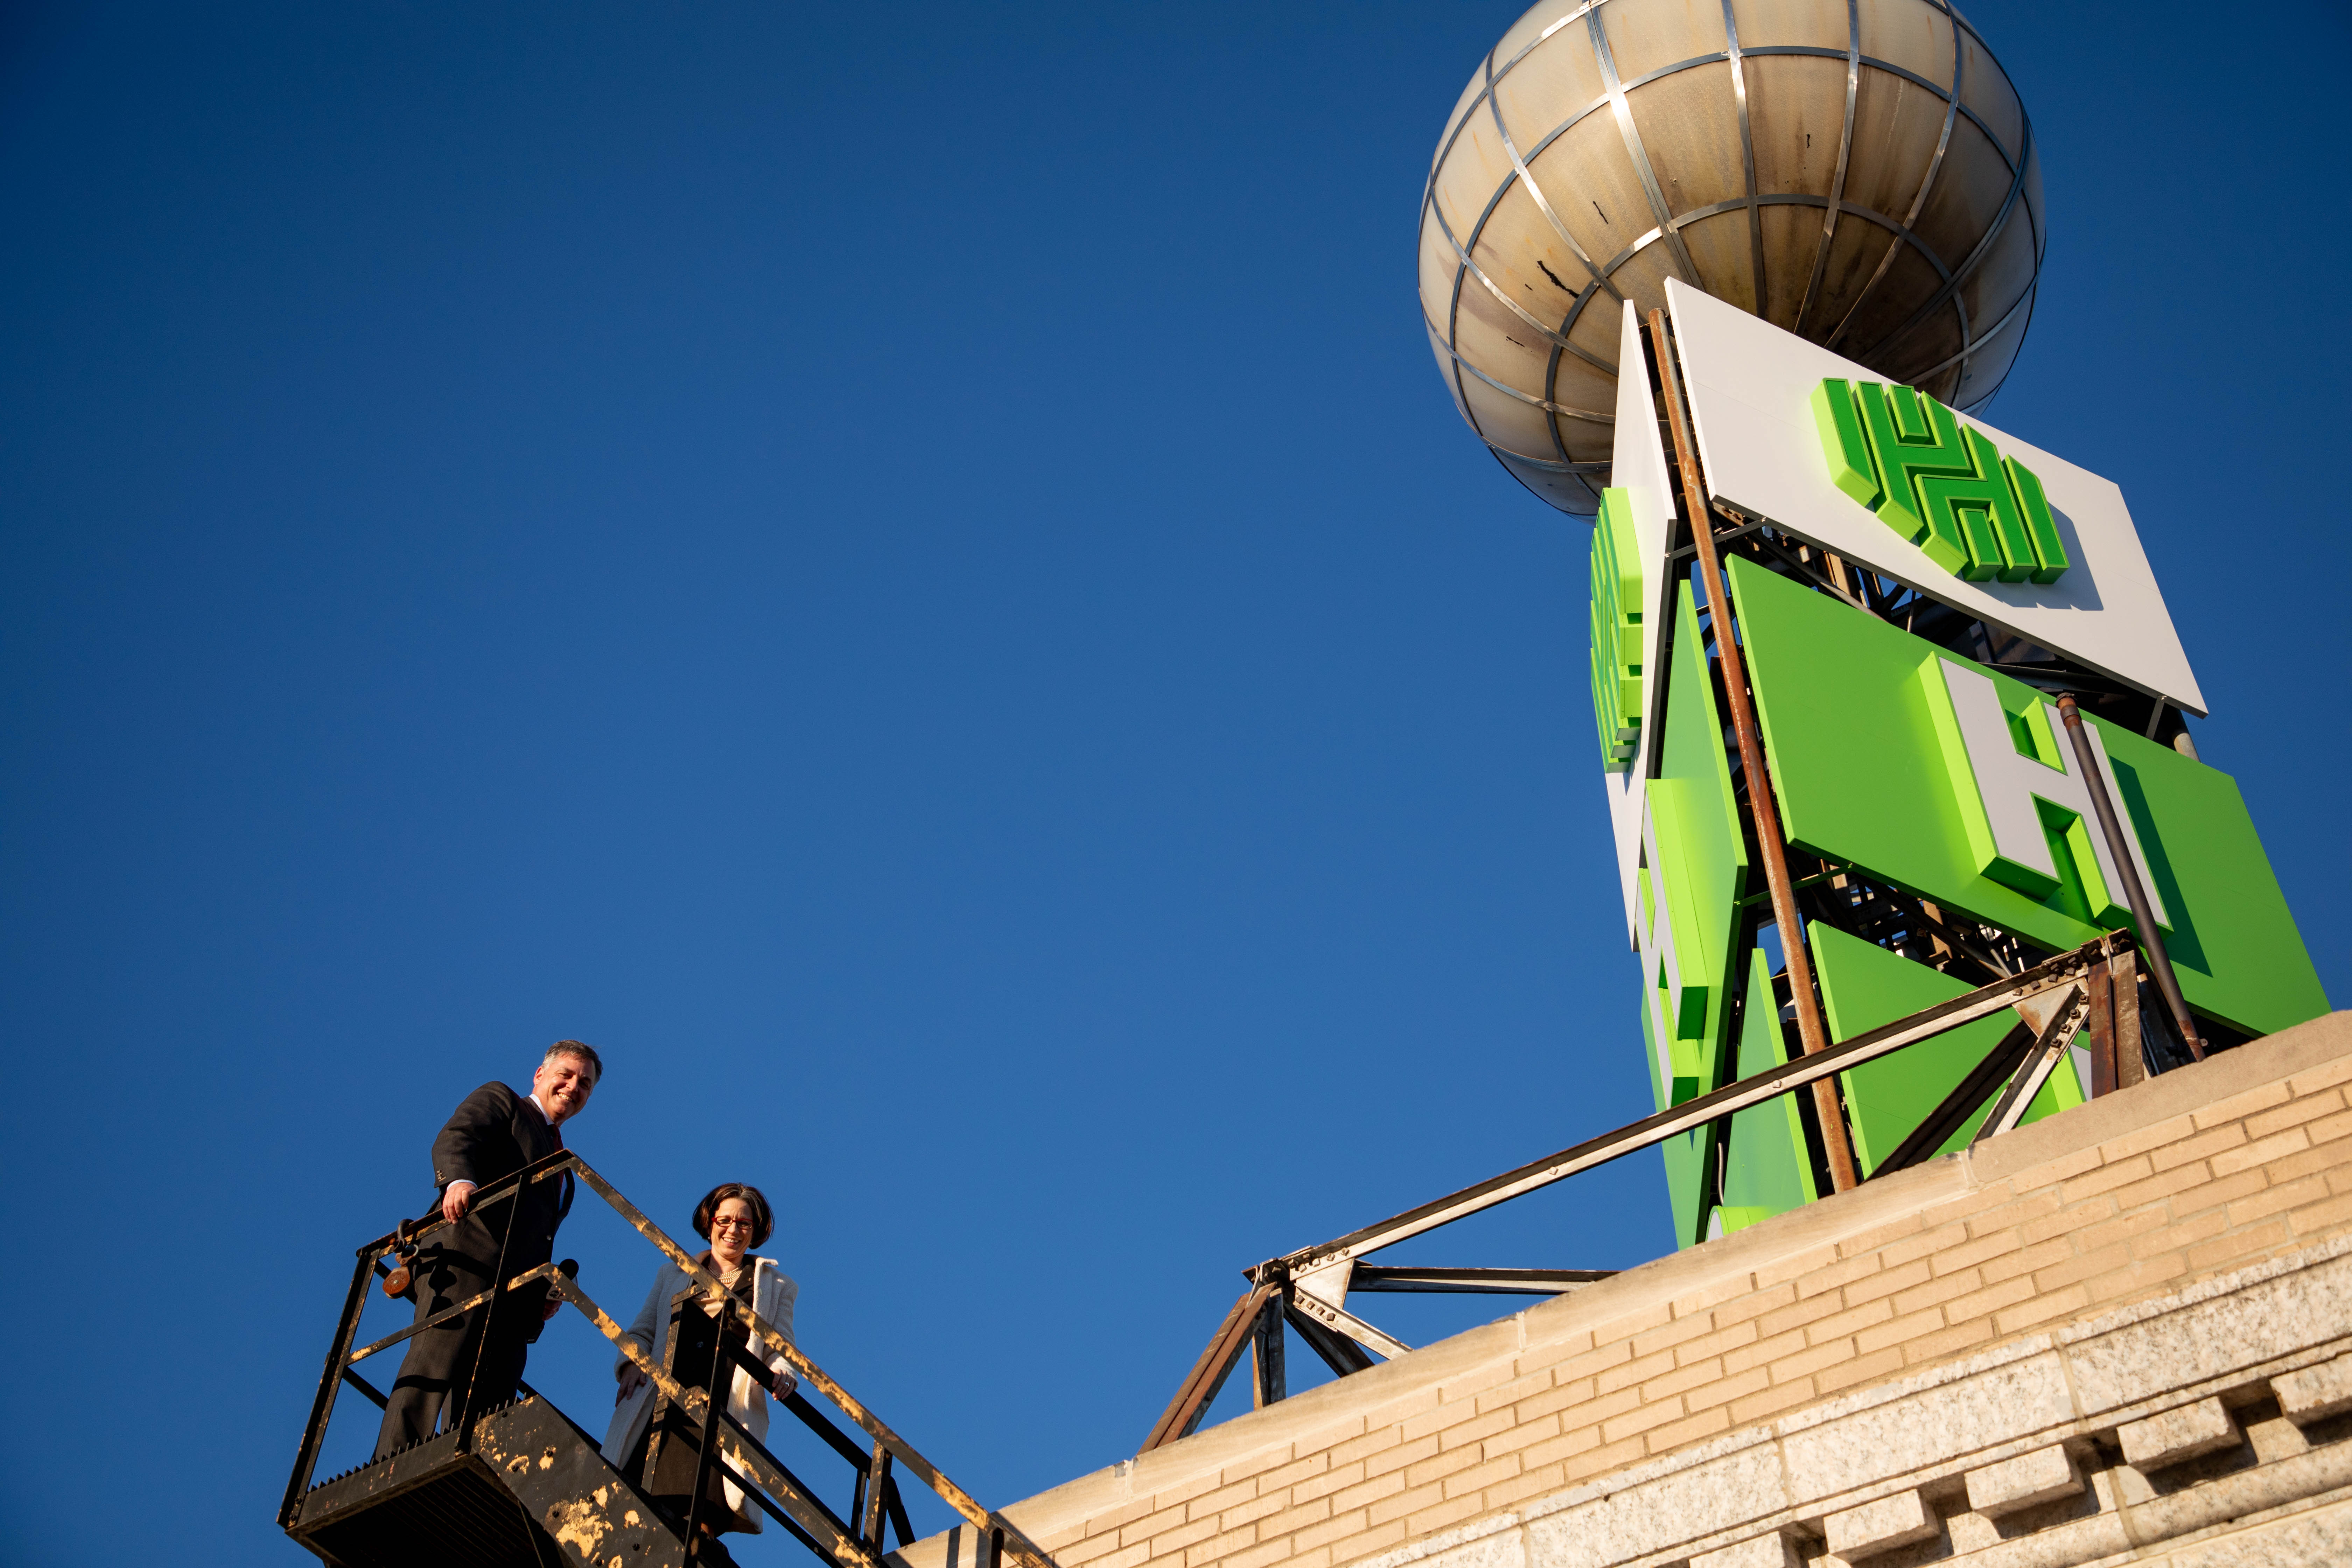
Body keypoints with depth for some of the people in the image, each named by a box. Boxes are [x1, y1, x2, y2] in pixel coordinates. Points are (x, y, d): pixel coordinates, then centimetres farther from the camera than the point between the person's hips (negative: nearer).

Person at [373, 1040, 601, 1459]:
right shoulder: (499, 1100, 16)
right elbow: (454, 1139, -5)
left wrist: (548, 1290, 10)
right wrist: (459, 1179, -28)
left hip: (513, 1297, 7)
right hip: (467, 1258, -7)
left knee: (487, 1410, -5)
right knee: (433, 1370, -21)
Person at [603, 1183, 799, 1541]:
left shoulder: (776, 1287, 21)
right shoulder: (673, 1274, 27)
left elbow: (781, 1350, 14)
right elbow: (642, 1331, 24)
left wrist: (780, 1373, -10)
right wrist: (631, 1361, 2)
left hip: (726, 1413, -2)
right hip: (663, 1404, 2)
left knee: (703, 1516, -20)